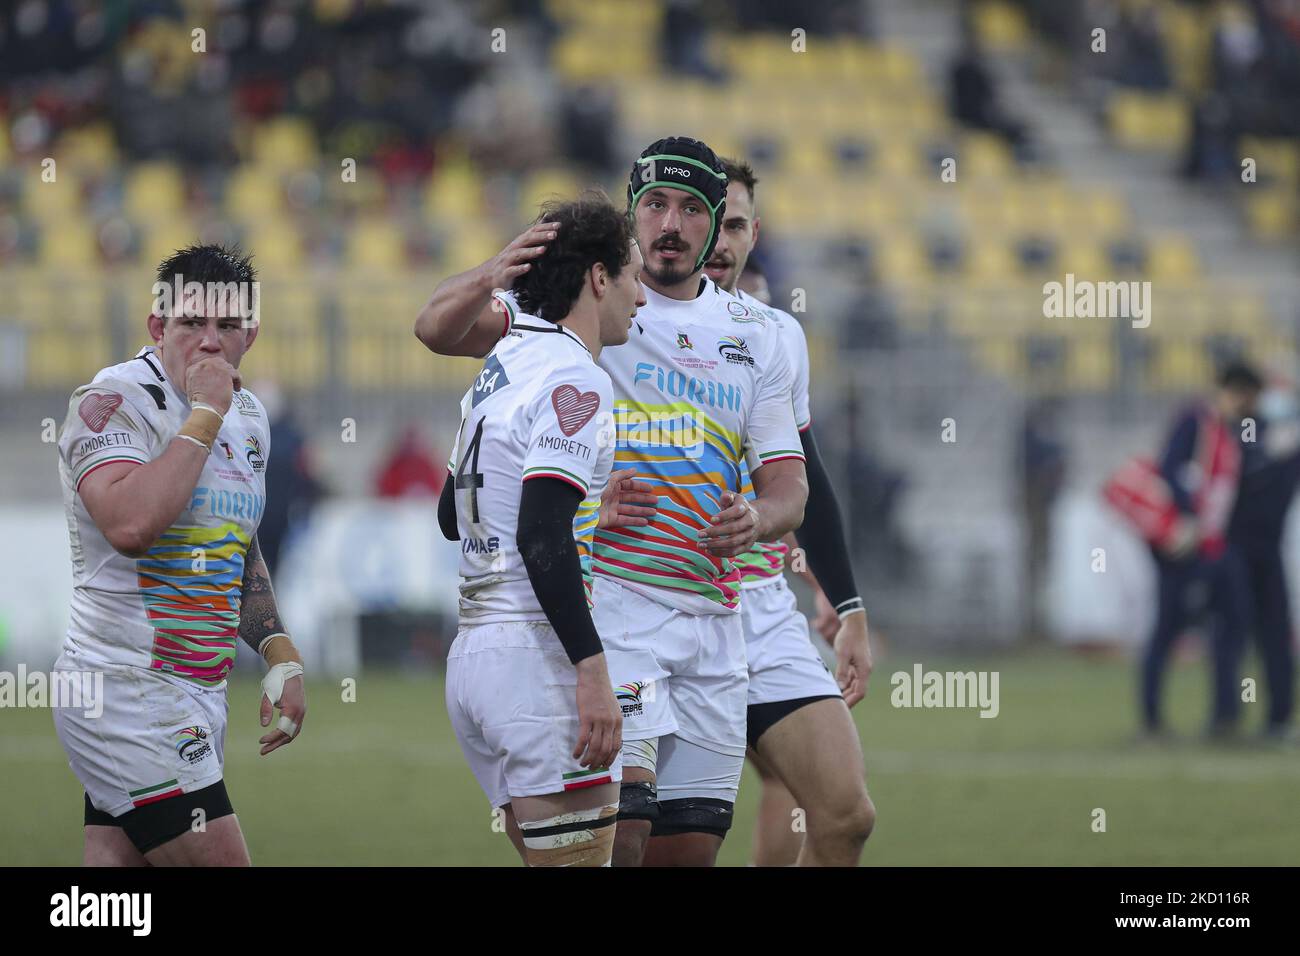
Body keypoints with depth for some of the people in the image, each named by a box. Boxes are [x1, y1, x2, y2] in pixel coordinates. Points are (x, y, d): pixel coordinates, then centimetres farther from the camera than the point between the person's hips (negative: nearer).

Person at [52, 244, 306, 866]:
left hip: (198, 695, 8)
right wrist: (204, 415, -21)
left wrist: (280, 657, 18)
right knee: (221, 863, -14)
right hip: (127, 692, -8)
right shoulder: (111, 402, -11)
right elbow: (130, 524, -30)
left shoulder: (247, 417, 15)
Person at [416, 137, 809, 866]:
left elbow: (789, 481, 11)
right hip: (609, 598, -5)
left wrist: (757, 518, -13)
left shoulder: (754, 336, 14)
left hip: (713, 614, 5)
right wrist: (488, 280, -28)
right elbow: (439, 330, -7)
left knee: (692, 846, 3)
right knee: (621, 820, -21)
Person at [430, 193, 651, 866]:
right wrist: (592, 672, -23)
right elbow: (540, 539, -22)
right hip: (537, 660, -10)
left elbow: (453, 513, 27)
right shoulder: (574, 380, -12)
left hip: (473, 656, 10)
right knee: (581, 859, -8)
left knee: (549, 865, 14)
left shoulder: (504, 364, 17)